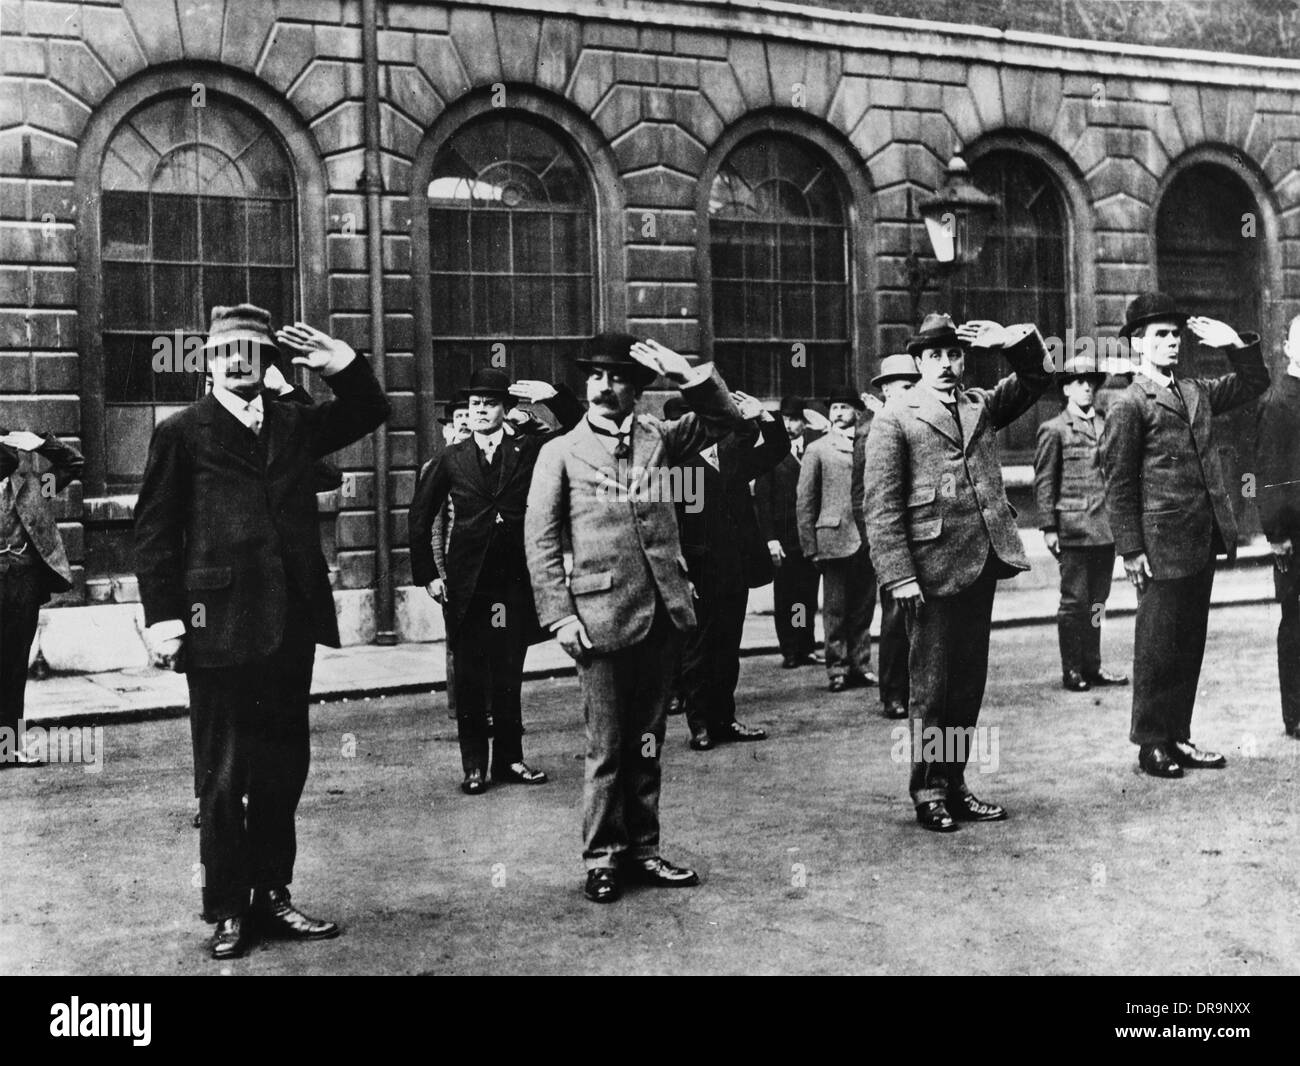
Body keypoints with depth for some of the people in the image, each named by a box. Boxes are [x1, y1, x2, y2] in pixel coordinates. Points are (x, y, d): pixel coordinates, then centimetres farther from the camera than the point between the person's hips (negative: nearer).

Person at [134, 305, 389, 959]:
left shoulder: (294, 425, 12)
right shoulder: (181, 434, 1)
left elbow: (370, 413, 20)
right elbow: (154, 532, -2)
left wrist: (342, 365, 2)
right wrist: (163, 617, -10)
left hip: (291, 627, 5)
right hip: (218, 629, -5)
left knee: (283, 769, 11)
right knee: (223, 777, 3)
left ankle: (271, 897, 23)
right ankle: (227, 911, 14)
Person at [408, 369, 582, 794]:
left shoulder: (528, 450, 6)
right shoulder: (451, 459, 5)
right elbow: (420, 516, 11)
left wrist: (555, 396, -12)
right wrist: (428, 573, 5)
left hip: (515, 582, 1)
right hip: (467, 585, -1)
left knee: (509, 677, 8)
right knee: (470, 679, 3)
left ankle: (509, 759, 18)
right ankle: (474, 766, 10)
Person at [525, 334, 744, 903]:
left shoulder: (656, 437, 11)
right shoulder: (561, 452, 3)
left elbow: (726, 418, 11)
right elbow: (540, 541, 0)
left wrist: (685, 373, -4)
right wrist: (560, 615, -8)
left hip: (662, 612, 3)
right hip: (602, 617, -3)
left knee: (647, 742, 12)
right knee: (606, 746, 2)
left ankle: (641, 849, 22)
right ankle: (604, 857, 15)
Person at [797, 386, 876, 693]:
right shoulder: (818, 449, 6)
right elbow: (805, 502, 4)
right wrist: (810, 547, -1)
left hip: (868, 538, 3)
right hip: (835, 538, -2)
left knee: (863, 607, 8)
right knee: (836, 610, 0)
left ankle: (860, 665, 17)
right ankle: (837, 670, 8)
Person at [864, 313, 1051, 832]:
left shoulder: (980, 405, 15)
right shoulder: (895, 418, -1)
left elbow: (1034, 376, 20)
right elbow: (881, 504, -7)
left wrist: (1009, 340, -1)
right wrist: (899, 575, -15)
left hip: (983, 561, 6)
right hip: (933, 568, -6)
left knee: (969, 682, 11)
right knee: (931, 686, 1)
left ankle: (955, 786, 22)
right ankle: (929, 793, 12)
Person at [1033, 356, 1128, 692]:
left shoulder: (1107, 425, 15)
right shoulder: (1054, 429, -1)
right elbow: (1044, 482, -3)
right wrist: (1048, 527, -8)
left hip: (1105, 527, 5)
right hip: (1073, 528, -5)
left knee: (1096, 601, 10)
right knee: (1075, 600, -1)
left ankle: (1091, 666, 19)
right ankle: (1072, 671, 7)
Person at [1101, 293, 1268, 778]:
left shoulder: (1196, 392, 13)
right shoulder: (1129, 405, -7)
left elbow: (1254, 384, 27)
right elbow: (1119, 484, -9)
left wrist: (1238, 344, 9)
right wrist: (1131, 549, -13)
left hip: (1202, 543, 7)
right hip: (1163, 546, -7)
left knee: (1190, 645, 12)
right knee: (1158, 646, 0)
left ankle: (1178, 738, 22)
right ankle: (1151, 743, 11)